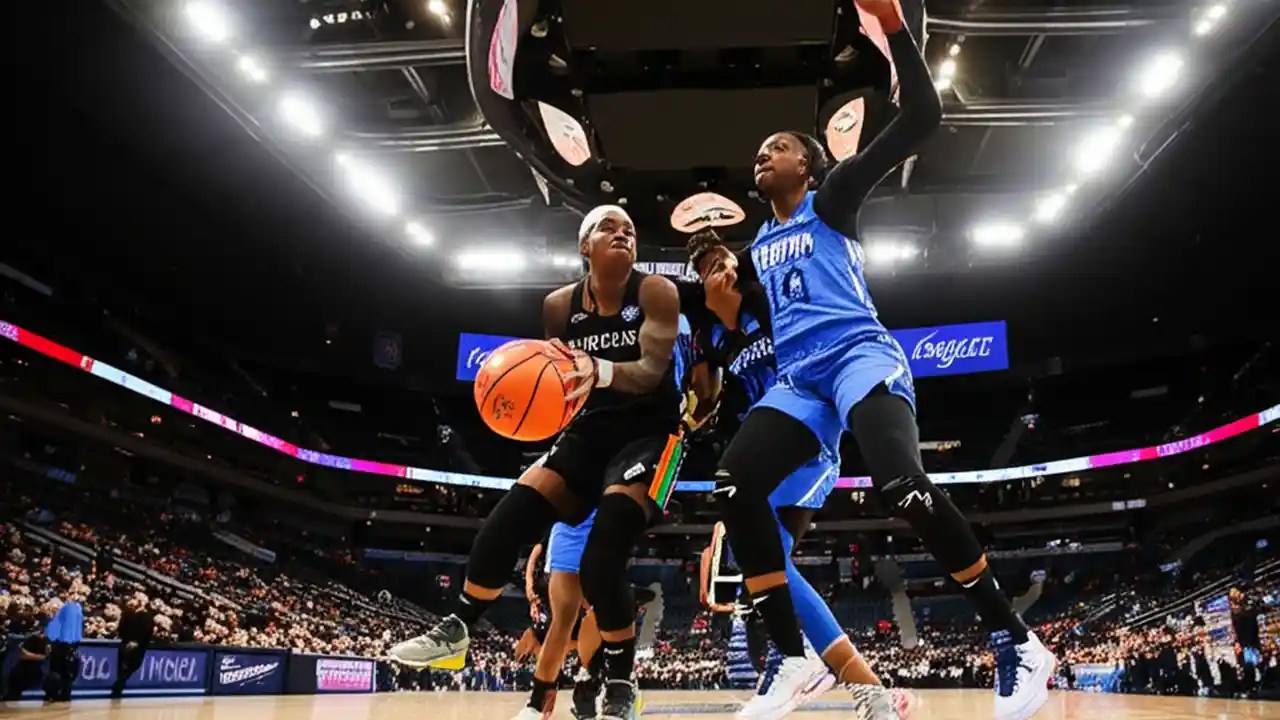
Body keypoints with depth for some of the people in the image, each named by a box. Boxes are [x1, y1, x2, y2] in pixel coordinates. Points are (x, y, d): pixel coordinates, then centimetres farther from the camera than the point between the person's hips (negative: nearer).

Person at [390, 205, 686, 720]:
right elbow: (558, 373, 10)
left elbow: (652, 370, -26)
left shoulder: (656, 292, -12)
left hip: (650, 431, -4)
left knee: (602, 556, -21)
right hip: (591, 428, 5)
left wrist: (602, 371, -46)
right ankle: (457, 629, 13)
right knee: (510, 515, -10)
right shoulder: (560, 305, 0)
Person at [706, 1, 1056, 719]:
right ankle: (793, 659, -9)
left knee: (902, 484, -30)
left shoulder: (833, 200, 9)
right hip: (798, 379, 6)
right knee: (734, 485, -15)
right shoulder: (757, 247, 27)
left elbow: (922, 119, -1)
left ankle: (1018, 644, -12)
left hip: (861, 356, -6)